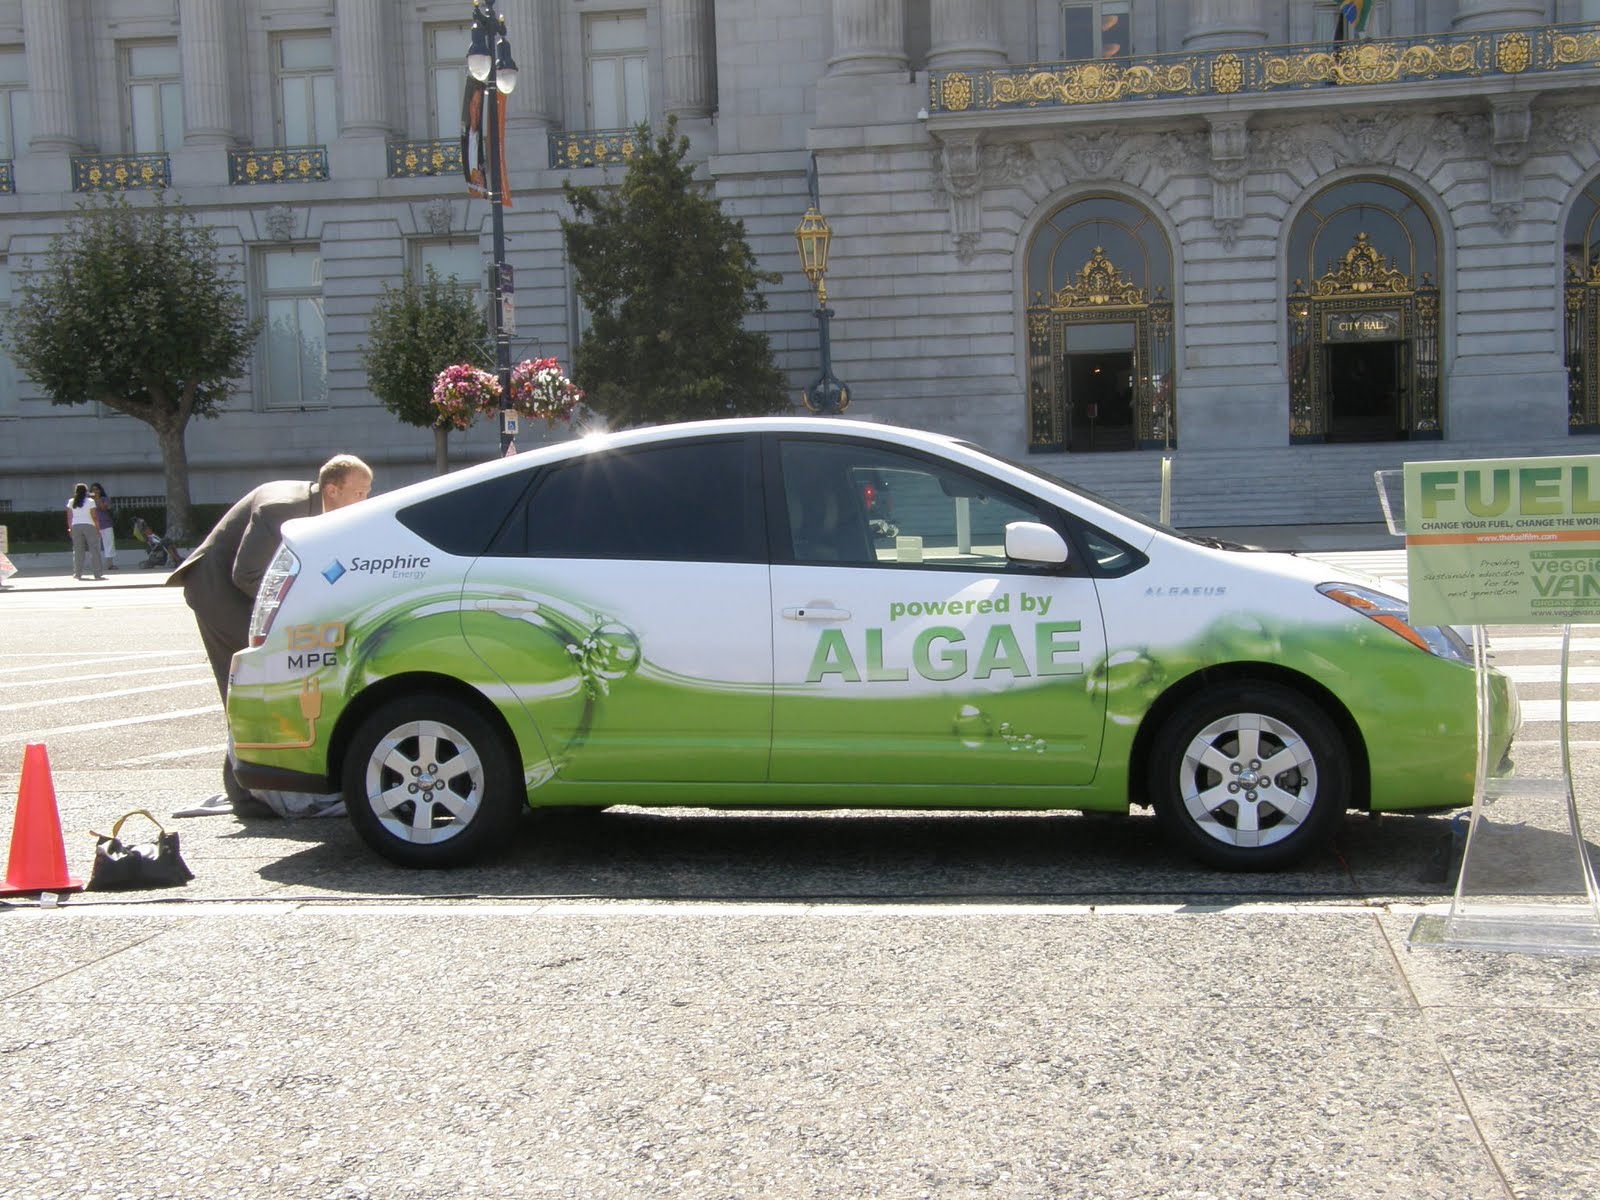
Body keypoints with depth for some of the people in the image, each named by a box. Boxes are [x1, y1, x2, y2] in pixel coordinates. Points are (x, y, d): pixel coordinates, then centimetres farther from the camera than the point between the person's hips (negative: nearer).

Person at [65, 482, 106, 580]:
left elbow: (69, 517, 6)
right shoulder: (90, 502, -4)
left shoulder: (71, 502, 5)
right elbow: (94, 517, -7)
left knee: (78, 550, 8)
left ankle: (77, 573, 8)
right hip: (89, 526, -3)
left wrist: (70, 528, 14)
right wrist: (98, 528, -1)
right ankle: (98, 573, -3)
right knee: (94, 549, 0)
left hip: (76, 527, 3)